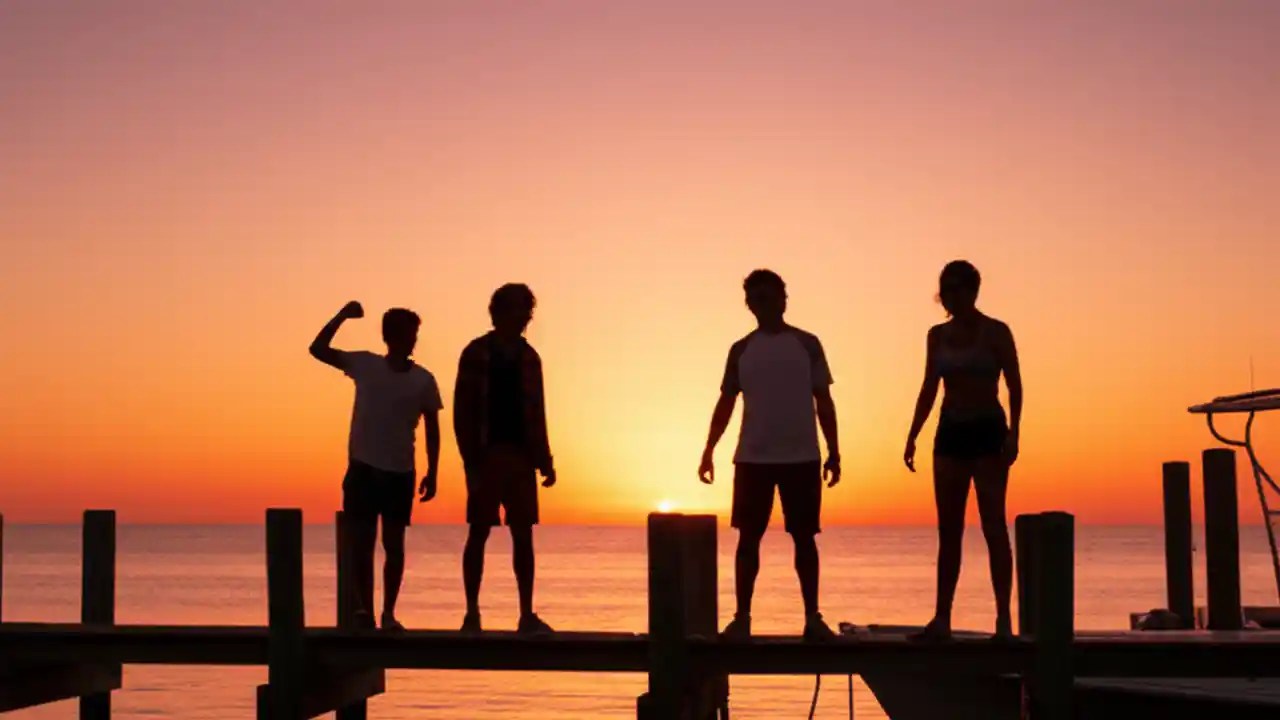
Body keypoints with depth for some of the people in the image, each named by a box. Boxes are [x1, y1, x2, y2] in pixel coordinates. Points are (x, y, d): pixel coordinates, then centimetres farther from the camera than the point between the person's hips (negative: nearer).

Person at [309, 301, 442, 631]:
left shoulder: (423, 380, 0)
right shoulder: (365, 365, 1)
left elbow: (432, 430, 6)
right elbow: (317, 349, -2)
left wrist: (432, 473, 1)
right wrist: (342, 316, -12)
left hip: (400, 472, 0)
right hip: (363, 468, 0)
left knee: (393, 543, 4)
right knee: (361, 542, -1)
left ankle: (388, 613, 12)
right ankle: (363, 609, 4)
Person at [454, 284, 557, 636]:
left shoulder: (529, 358, 10)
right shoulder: (476, 354, -2)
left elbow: (537, 414, 13)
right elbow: (462, 411, -5)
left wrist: (544, 460, 8)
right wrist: (470, 459, -12)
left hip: (520, 456, 4)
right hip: (487, 455, -4)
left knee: (523, 535, 3)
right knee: (478, 533, -1)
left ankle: (527, 614, 6)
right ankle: (472, 613, 5)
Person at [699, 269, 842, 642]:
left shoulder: (807, 345, 4)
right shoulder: (741, 350, 7)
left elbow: (824, 401, 5)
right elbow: (726, 403, 9)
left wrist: (833, 452, 0)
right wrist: (708, 451, 2)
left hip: (801, 457, -1)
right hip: (752, 458, 1)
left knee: (804, 537, 2)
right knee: (748, 537, 2)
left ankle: (813, 618, 8)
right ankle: (742, 618, 7)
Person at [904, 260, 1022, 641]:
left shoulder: (996, 332, -3)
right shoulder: (938, 335, 9)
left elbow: (1014, 387, -5)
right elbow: (928, 389, 13)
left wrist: (1013, 434, -16)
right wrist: (912, 437, 6)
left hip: (987, 431, -5)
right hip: (950, 432, 5)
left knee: (993, 526, -8)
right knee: (948, 530, 4)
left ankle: (1004, 619, -6)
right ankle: (941, 619, 6)